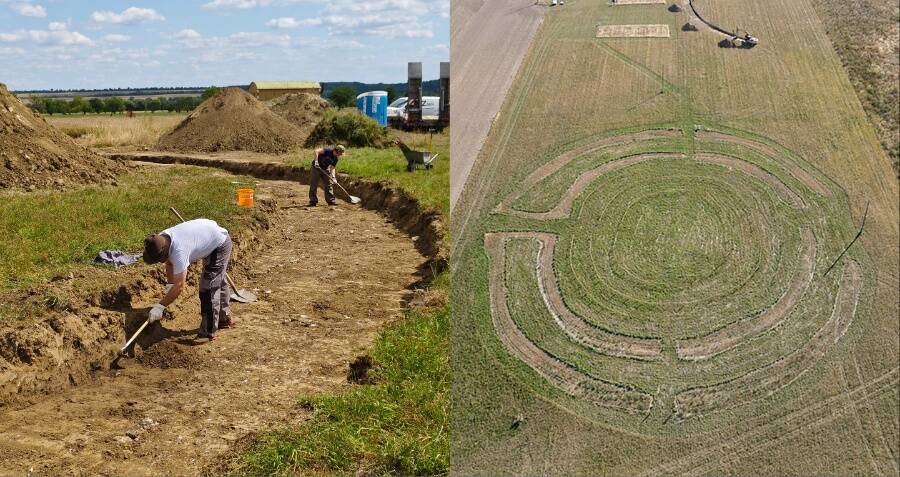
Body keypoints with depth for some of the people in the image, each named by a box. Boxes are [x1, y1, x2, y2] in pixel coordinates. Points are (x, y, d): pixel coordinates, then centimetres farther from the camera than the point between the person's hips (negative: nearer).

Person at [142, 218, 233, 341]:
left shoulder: (179, 251, -38)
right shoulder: (161, 238, -14)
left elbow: (179, 286, -36)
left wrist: (159, 307, -32)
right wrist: (169, 285, -5)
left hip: (220, 244, -10)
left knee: (208, 288, -12)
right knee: (218, 282, 23)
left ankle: (208, 333, -6)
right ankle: (224, 318, 40)